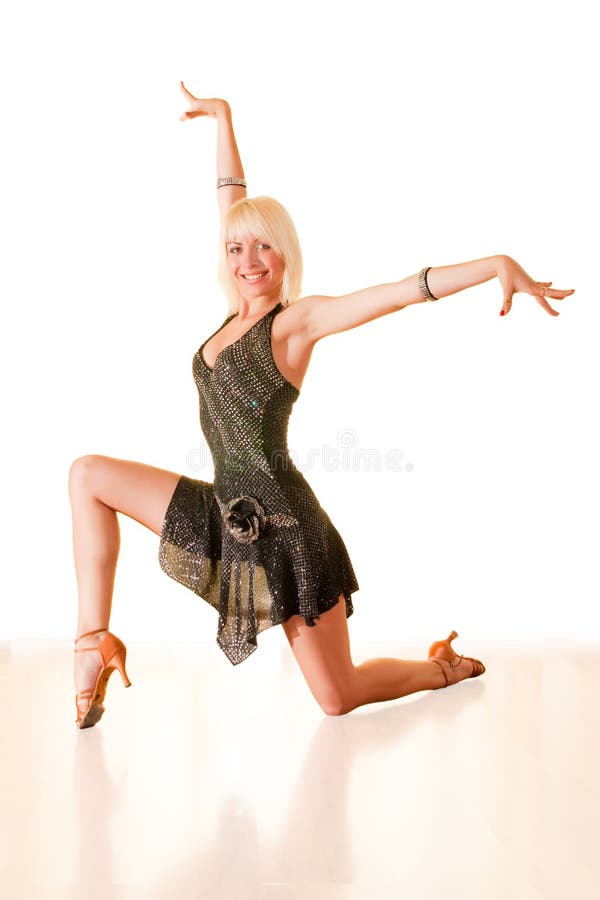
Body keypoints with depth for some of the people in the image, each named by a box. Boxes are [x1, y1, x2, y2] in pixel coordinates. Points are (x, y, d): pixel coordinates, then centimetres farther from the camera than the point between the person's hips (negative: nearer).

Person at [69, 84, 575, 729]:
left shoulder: (296, 320, -11)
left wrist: (497, 264, -32)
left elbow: (402, 291, -22)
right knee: (88, 475, 6)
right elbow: (231, 200, 14)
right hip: (228, 513, 7)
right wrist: (223, 118, 22)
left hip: (282, 524, -7)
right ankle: (96, 640, 5)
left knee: (338, 698, 3)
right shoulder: (238, 312, 6)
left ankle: (448, 667, 33)